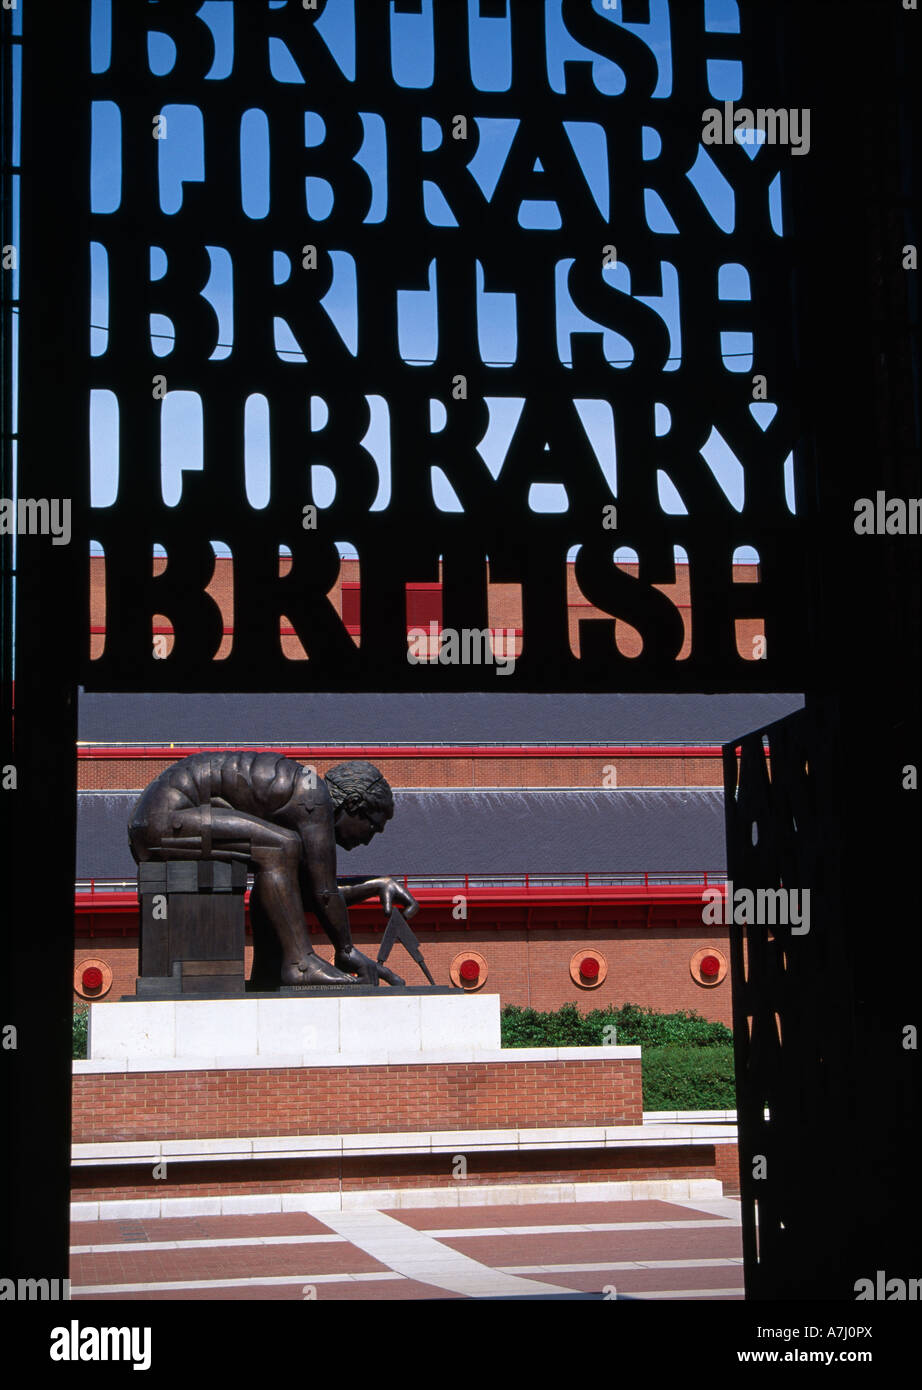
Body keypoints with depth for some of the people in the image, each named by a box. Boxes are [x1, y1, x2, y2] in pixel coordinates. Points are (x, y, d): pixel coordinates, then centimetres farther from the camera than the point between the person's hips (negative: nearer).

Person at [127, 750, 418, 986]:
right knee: (280, 848, -21)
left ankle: (266, 980, 13)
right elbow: (324, 893, -13)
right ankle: (300, 960, -20)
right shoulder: (315, 797, -12)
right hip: (165, 818, -11)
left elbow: (310, 893, 25)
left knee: (278, 876, 18)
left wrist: (377, 886, 24)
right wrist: (346, 952, -2)